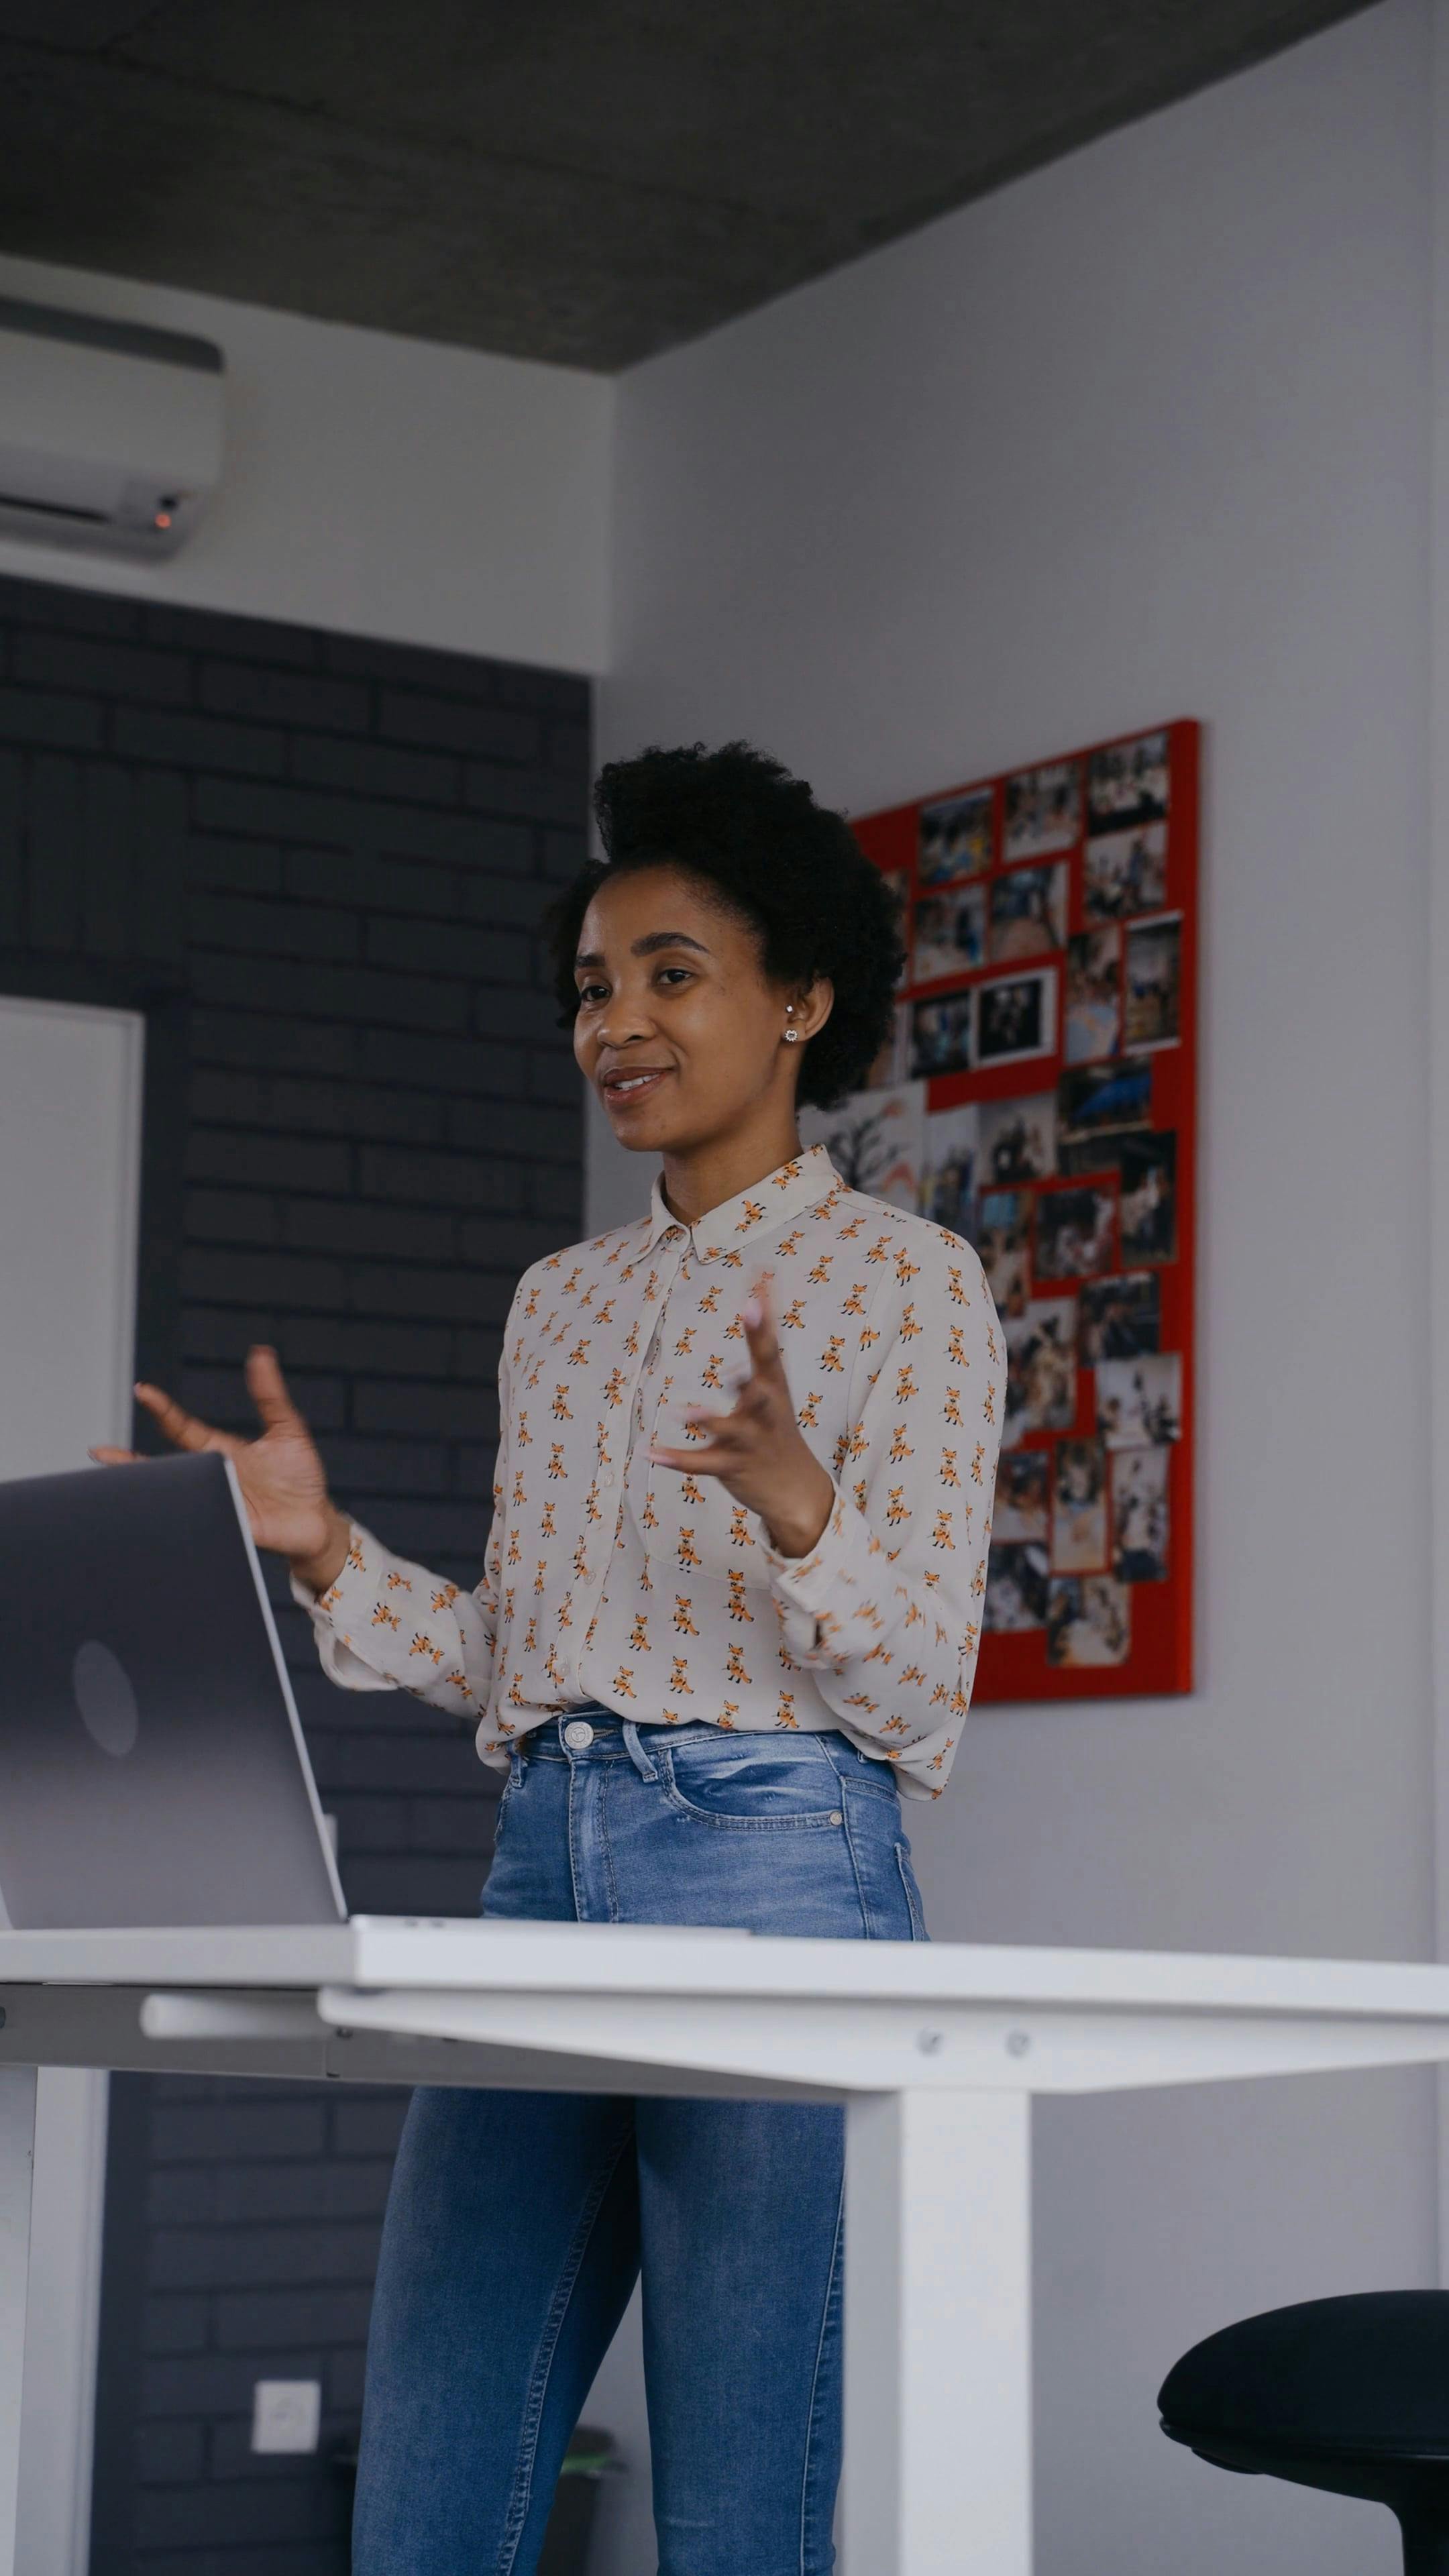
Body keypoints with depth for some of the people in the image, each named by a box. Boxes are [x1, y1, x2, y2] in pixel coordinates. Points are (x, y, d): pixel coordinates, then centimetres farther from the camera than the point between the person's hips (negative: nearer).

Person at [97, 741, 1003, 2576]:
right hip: (540, 1875, 6)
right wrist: (322, 1551, 5)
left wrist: (800, 1514, -25)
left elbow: (918, 1703, -6)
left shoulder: (901, 1282, 0)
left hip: (777, 1875, -6)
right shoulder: (560, 1303, 19)